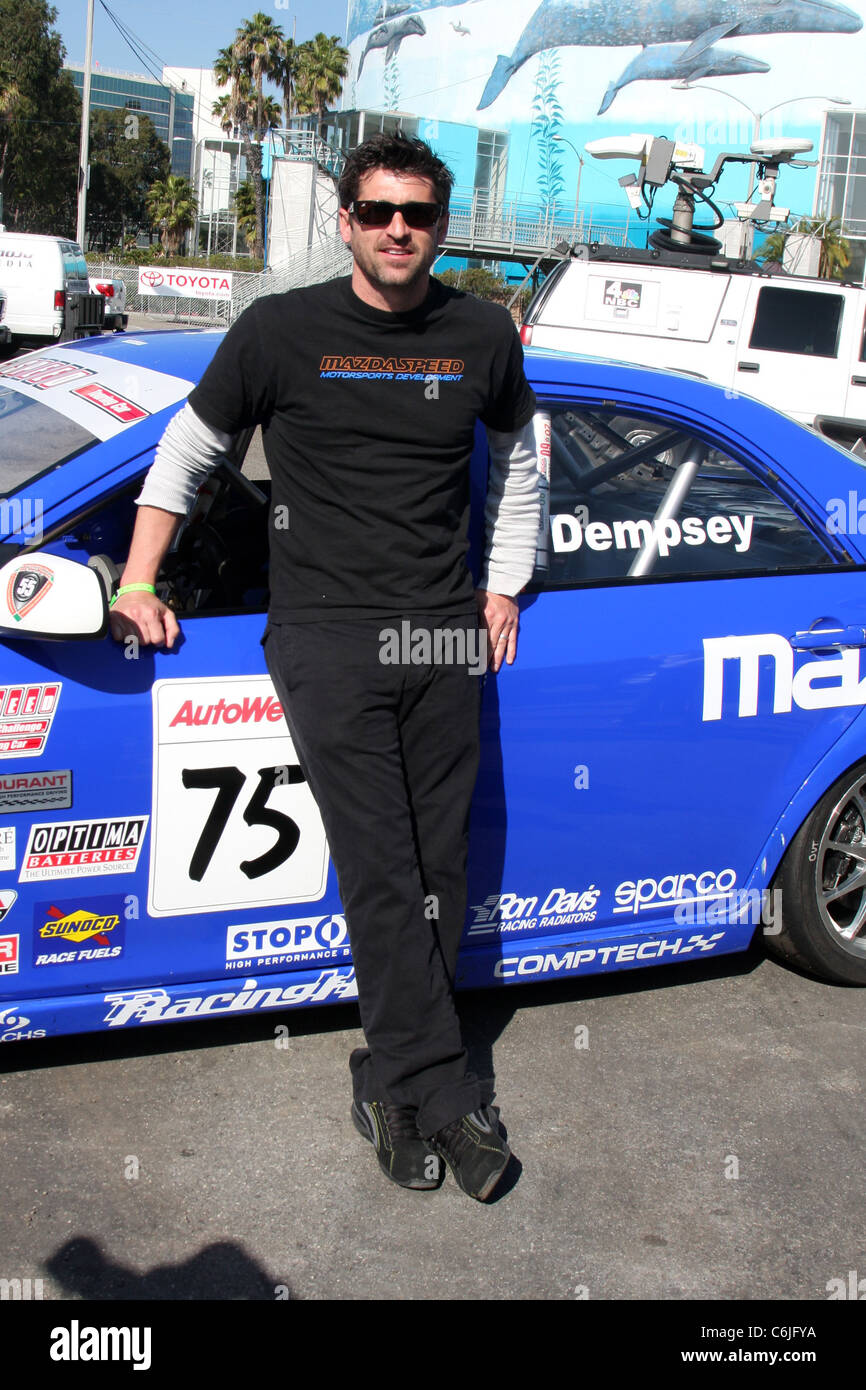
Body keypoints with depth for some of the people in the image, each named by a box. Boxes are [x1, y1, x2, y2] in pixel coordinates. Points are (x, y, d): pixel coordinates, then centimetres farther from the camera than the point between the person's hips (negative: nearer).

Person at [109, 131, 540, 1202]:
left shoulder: (483, 338, 9)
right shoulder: (281, 331, 2)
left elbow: (515, 462, 26)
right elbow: (187, 449, 12)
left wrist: (504, 586, 20)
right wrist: (137, 583, 9)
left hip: (442, 633, 3)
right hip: (325, 634, -3)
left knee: (436, 870, 1)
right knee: (380, 870, -11)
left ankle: (394, 1080, 14)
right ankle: (448, 1095, -3)